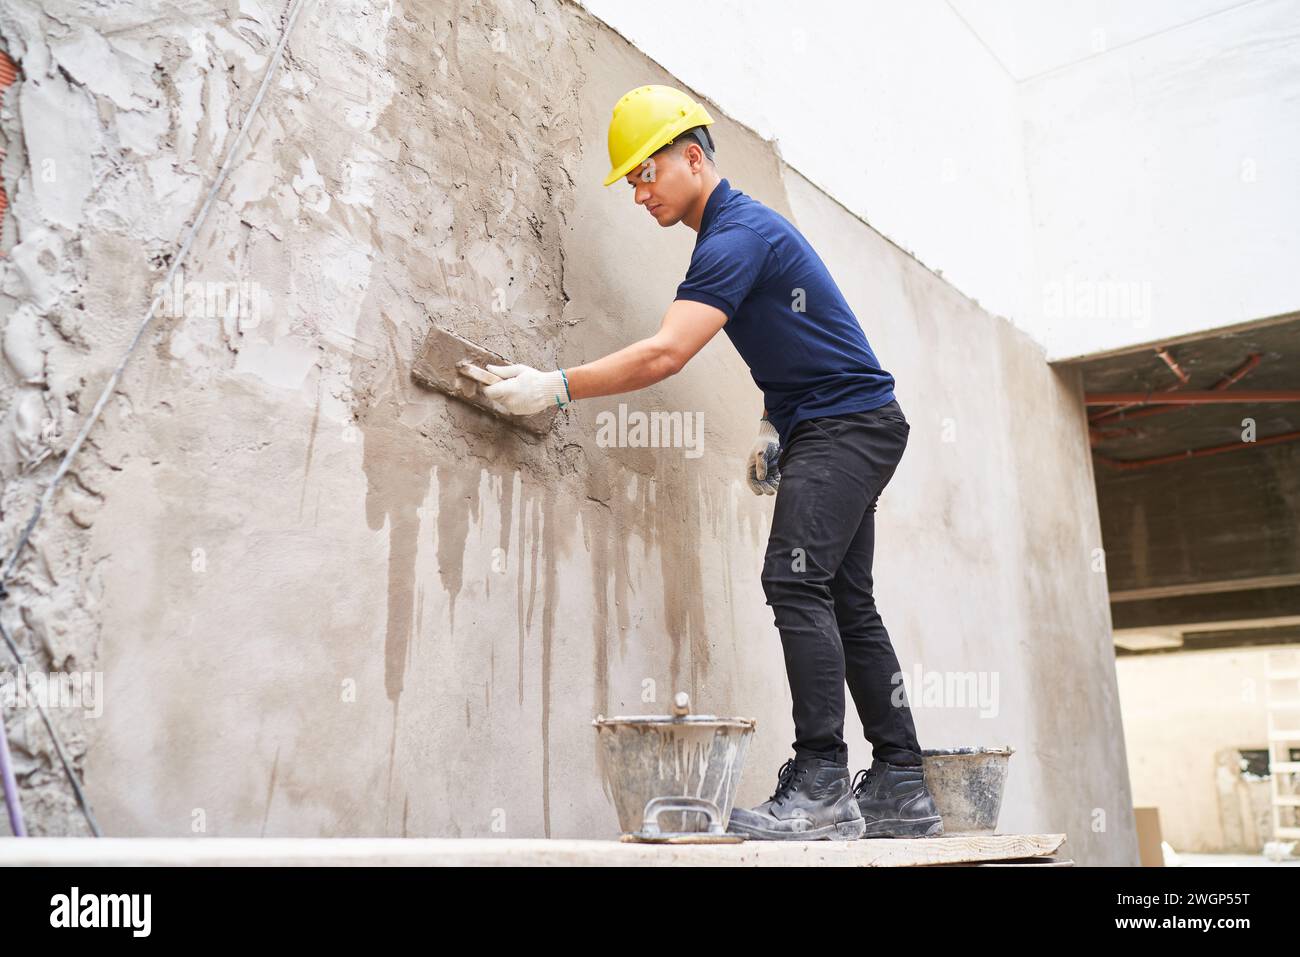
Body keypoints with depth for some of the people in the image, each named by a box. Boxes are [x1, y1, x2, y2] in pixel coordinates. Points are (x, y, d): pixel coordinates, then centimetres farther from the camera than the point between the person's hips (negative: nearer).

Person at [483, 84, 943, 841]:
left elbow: (664, 355, -26)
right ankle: (903, 791, 9)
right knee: (846, 602, 6)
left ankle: (822, 787, -21)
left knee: (796, 582, -21)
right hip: (833, 431, 10)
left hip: (849, 423, -10)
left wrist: (556, 388, -23)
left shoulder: (739, 234, -16)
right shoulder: (739, 228, 17)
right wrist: (772, 427, 13)